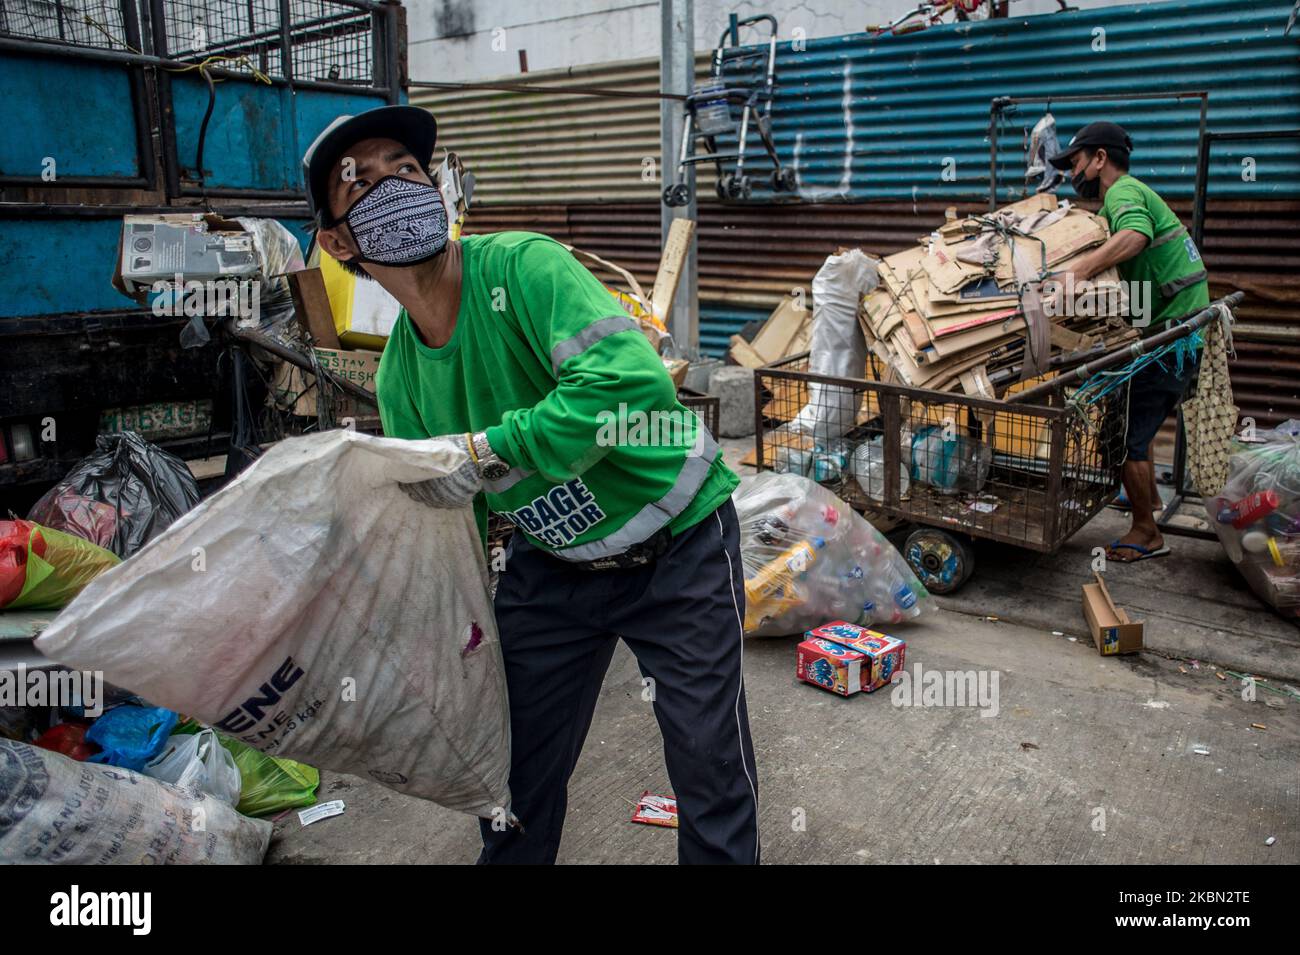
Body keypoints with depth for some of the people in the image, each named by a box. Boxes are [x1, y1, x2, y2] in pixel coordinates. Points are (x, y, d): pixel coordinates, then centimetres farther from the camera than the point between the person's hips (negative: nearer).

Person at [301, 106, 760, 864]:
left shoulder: (522, 266, -23)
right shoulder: (400, 377, -4)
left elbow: (634, 378, -39)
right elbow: (437, 522, 4)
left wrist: (488, 450, -35)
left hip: (676, 548, -5)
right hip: (548, 565, 6)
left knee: (712, 771, 4)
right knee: (517, 766, 17)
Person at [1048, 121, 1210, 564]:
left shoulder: (1124, 192, -14)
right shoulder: (1133, 194, 21)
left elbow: (1134, 236, -37)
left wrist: (1077, 271, -48)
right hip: (1184, 329, 11)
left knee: (1128, 435, -7)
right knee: (1134, 414, 26)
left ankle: (1146, 533, 7)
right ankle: (1149, 495, 46)